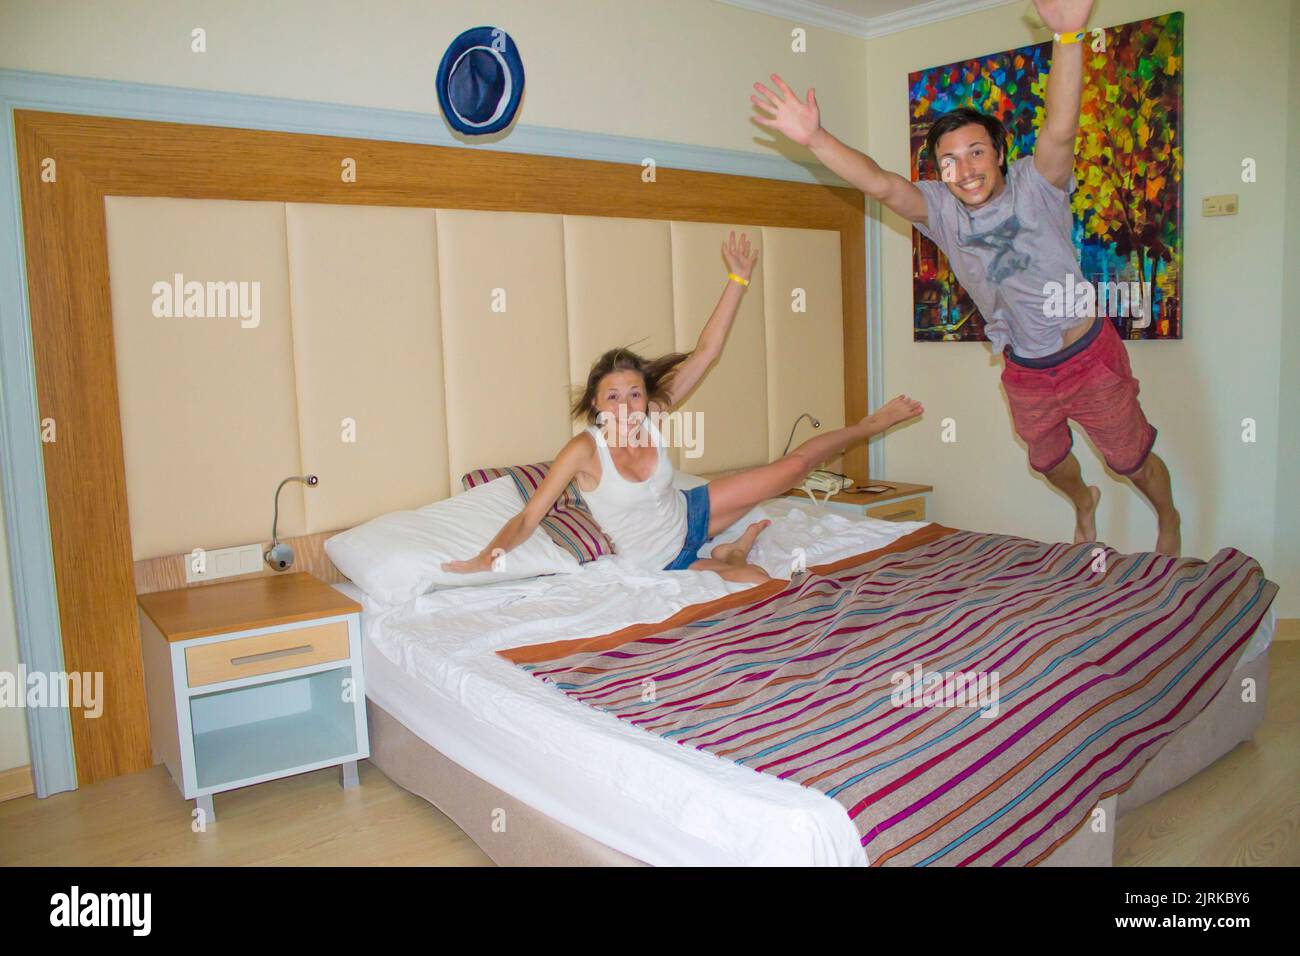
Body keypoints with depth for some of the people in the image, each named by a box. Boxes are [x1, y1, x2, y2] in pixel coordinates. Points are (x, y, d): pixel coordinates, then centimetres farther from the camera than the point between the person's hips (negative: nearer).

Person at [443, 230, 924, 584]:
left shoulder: (651, 415, -19)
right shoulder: (583, 450, -31)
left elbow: (706, 352, -17)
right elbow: (528, 517, -30)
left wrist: (738, 279, -20)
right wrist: (488, 555, -49)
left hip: (692, 513, 5)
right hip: (663, 563, -4)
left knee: (795, 464, -2)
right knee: (758, 582, -23)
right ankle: (729, 561, 9)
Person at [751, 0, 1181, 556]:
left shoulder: (1035, 186, -19)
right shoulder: (939, 208, -10)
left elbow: (1059, 131, -38)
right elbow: (879, 183, -24)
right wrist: (814, 138, -38)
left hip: (1089, 356, -4)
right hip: (1025, 372, 4)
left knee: (1134, 459, 13)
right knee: (1047, 459, 26)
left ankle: (1169, 519, 45)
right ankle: (1083, 502, 60)